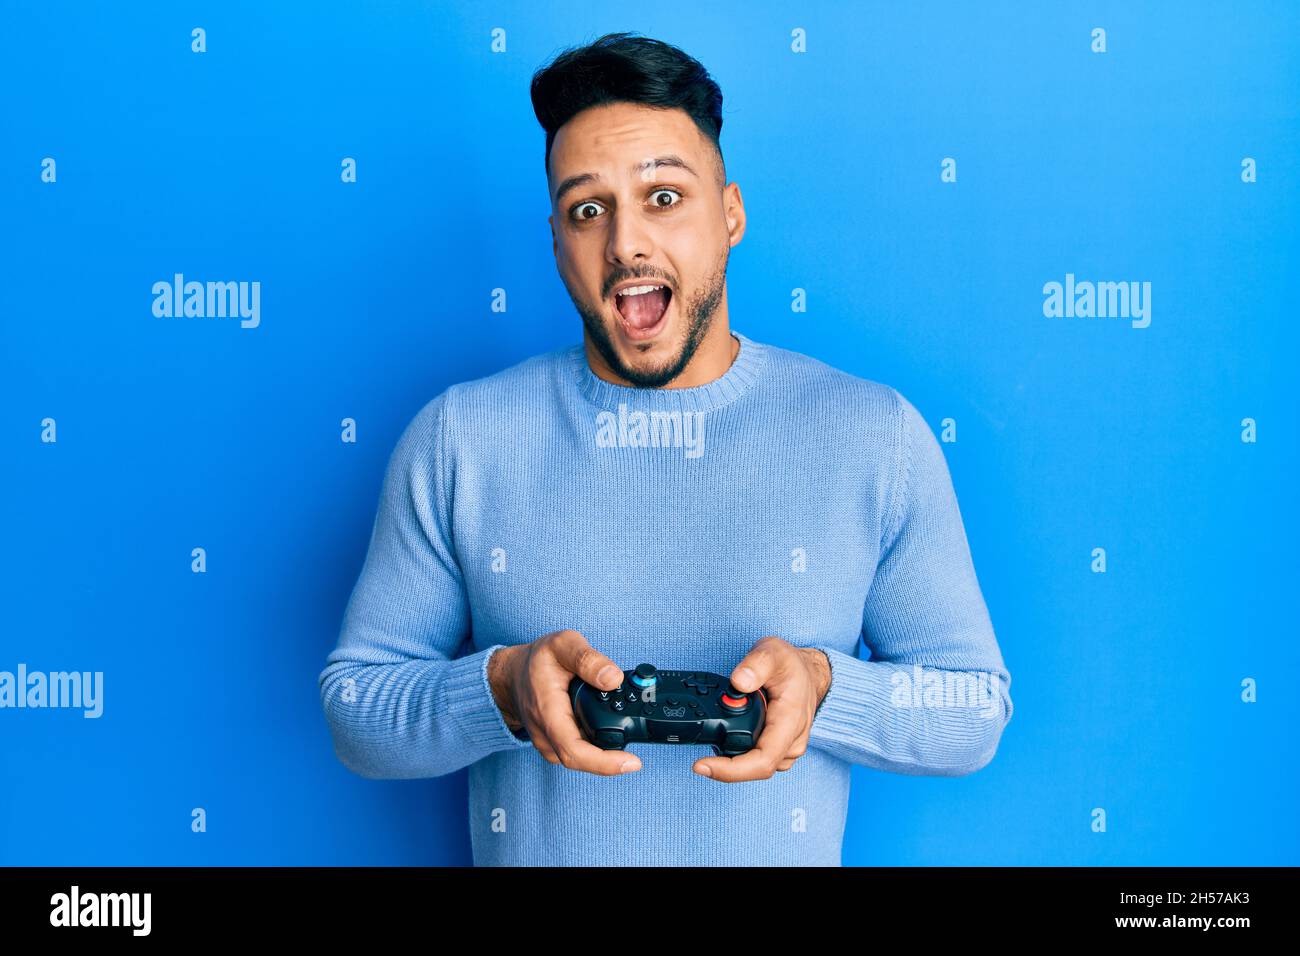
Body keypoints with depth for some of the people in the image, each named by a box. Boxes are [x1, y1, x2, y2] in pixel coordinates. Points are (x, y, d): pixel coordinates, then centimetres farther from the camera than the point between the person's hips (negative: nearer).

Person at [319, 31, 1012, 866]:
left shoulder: (876, 437, -6)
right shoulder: (456, 440, -5)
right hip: (528, 852, 0)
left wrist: (824, 686, -22)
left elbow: (975, 708, -4)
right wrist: (501, 687, -23)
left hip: (779, 854, 0)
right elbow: (354, 707, -4)